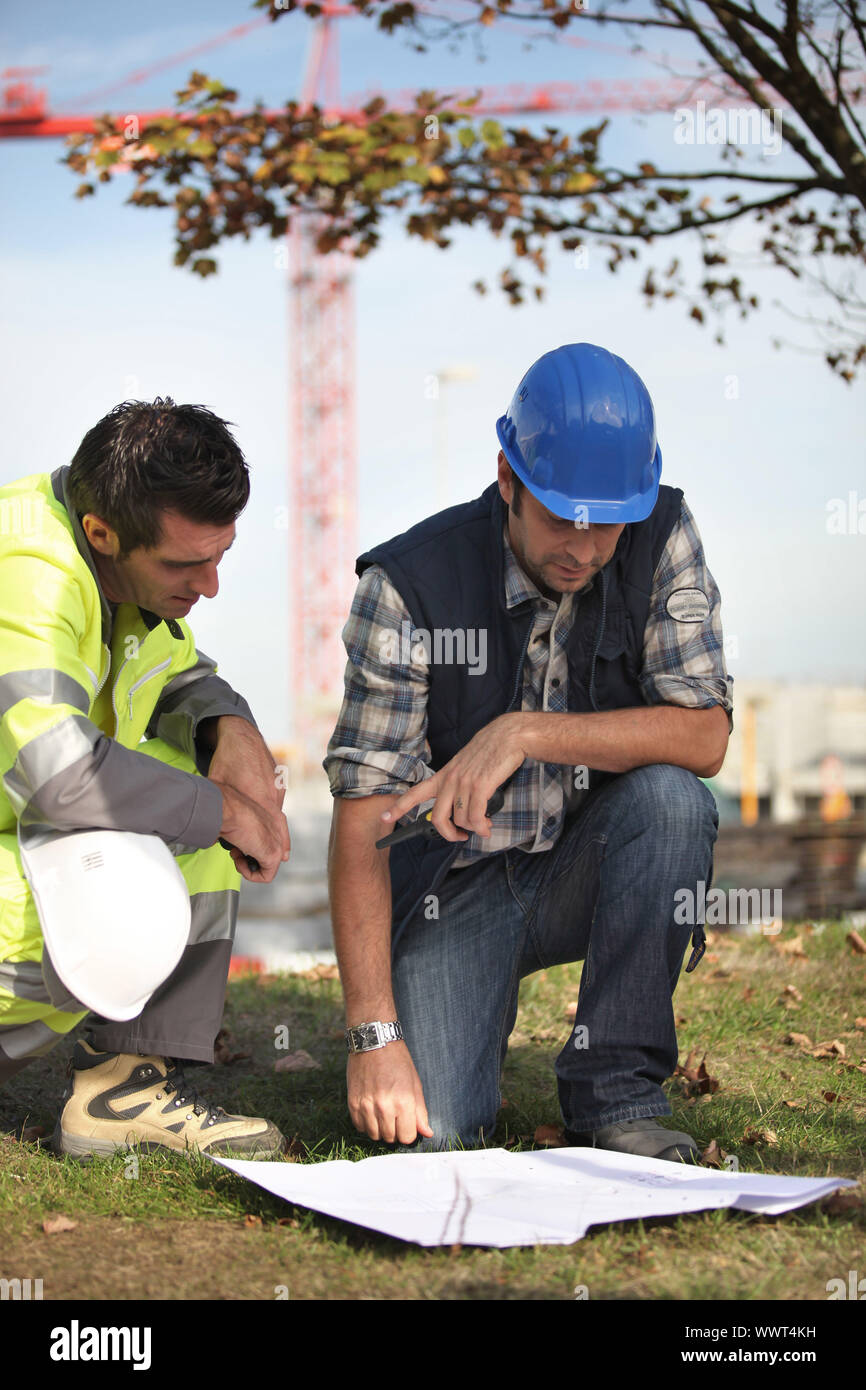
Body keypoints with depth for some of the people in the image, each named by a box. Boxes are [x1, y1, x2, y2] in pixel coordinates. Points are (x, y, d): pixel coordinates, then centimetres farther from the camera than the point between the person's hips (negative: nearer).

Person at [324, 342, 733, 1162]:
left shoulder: (660, 538, -11)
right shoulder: (411, 584, -17)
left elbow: (703, 736, -19)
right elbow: (362, 822, -18)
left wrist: (527, 734, -32)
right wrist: (374, 1036, -25)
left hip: (590, 871, 2)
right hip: (457, 879, -2)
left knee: (670, 797, -31)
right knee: (431, 1131, -21)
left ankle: (613, 1090, -16)